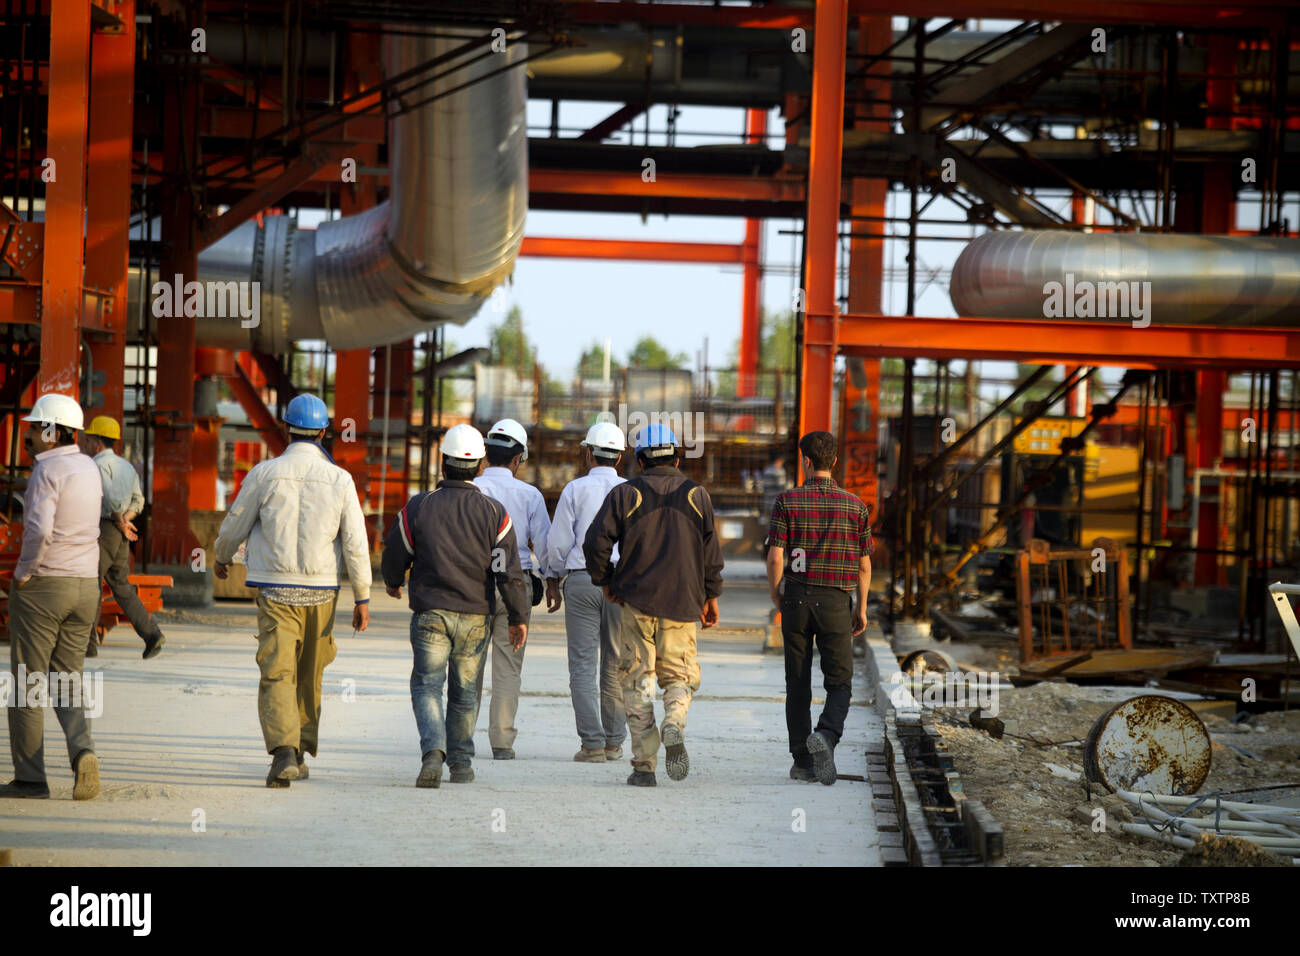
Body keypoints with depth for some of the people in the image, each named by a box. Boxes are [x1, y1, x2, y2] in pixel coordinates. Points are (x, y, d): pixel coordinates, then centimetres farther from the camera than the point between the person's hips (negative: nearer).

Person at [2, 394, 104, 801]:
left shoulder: (48, 470, -14)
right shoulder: (88, 468, 10)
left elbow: (39, 528, -27)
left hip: (41, 584, -7)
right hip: (85, 584, 7)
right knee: (67, 680, 13)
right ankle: (82, 750, -13)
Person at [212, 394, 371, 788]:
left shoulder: (265, 473, -5)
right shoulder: (340, 480, -3)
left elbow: (234, 525, 5)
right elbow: (356, 544, -2)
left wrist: (221, 557, 27)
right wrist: (362, 597, 6)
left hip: (275, 590, -2)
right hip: (320, 591, 2)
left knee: (277, 672, -5)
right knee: (309, 675, 17)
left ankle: (284, 750, -24)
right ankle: (302, 752, 26)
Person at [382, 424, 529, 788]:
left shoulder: (417, 507, -5)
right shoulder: (494, 513, -4)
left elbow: (395, 556, 7)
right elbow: (509, 571, -6)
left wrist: (392, 581, 29)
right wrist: (519, 617, 3)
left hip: (430, 613, -1)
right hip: (474, 617, 1)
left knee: (427, 685, 1)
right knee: (465, 691, 14)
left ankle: (433, 751, -21)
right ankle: (461, 763, 19)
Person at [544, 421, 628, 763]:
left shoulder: (575, 489, -1)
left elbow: (558, 542, -2)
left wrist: (553, 580, 12)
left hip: (581, 580, -2)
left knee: (583, 665, -1)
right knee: (615, 665, 11)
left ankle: (592, 744, -9)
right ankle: (614, 742, 16)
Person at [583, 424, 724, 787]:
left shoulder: (624, 494, 0)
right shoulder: (696, 495, 5)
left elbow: (595, 542, -5)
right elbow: (711, 551, 6)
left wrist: (605, 581, 10)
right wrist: (711, 596, 16)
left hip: (636, 599, -1)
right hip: (683, 603, 1)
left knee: (638, 682, 4)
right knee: (679, 674, 14)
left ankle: (644, 765, -2)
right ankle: (675, 723, -17)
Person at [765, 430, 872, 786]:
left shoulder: (788, 501, -4)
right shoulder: (855, 505, 0)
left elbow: (775, 558, -9)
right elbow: (864, 565, 3)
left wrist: (777, 600, 6)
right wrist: (861, 608, 13)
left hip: (797, 598, 0)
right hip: (836, 601, 0)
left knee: (798, 685, 9)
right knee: (840, 683, 4)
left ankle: (803, 762, 11)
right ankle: (825, 736, -24)